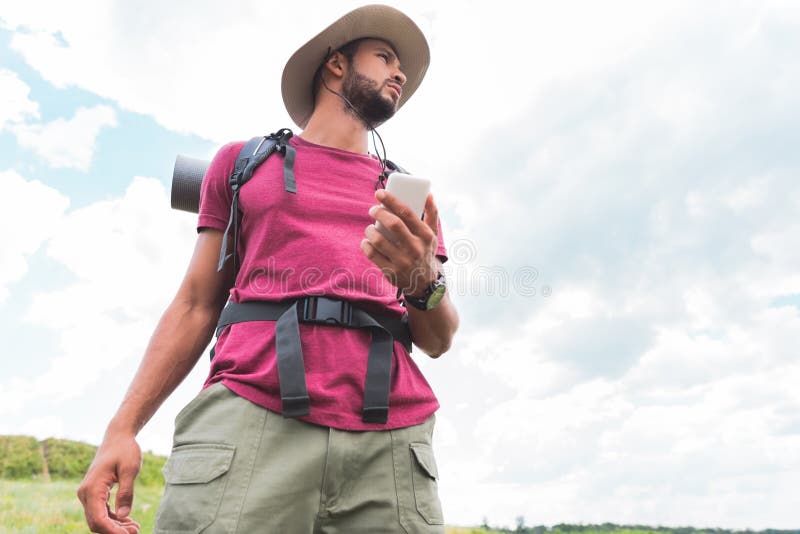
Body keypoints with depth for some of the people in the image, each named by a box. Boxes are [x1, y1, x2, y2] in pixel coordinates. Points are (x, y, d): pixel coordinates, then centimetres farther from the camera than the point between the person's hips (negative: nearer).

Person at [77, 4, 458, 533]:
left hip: (389, 440, 2)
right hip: (250, 415, -1)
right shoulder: (243, 162, 17)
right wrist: (122, 427, 2)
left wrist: (424, 283, -10)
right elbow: (196, 306, 13)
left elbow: (439, 341, 13)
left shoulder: (408, 197, 20)